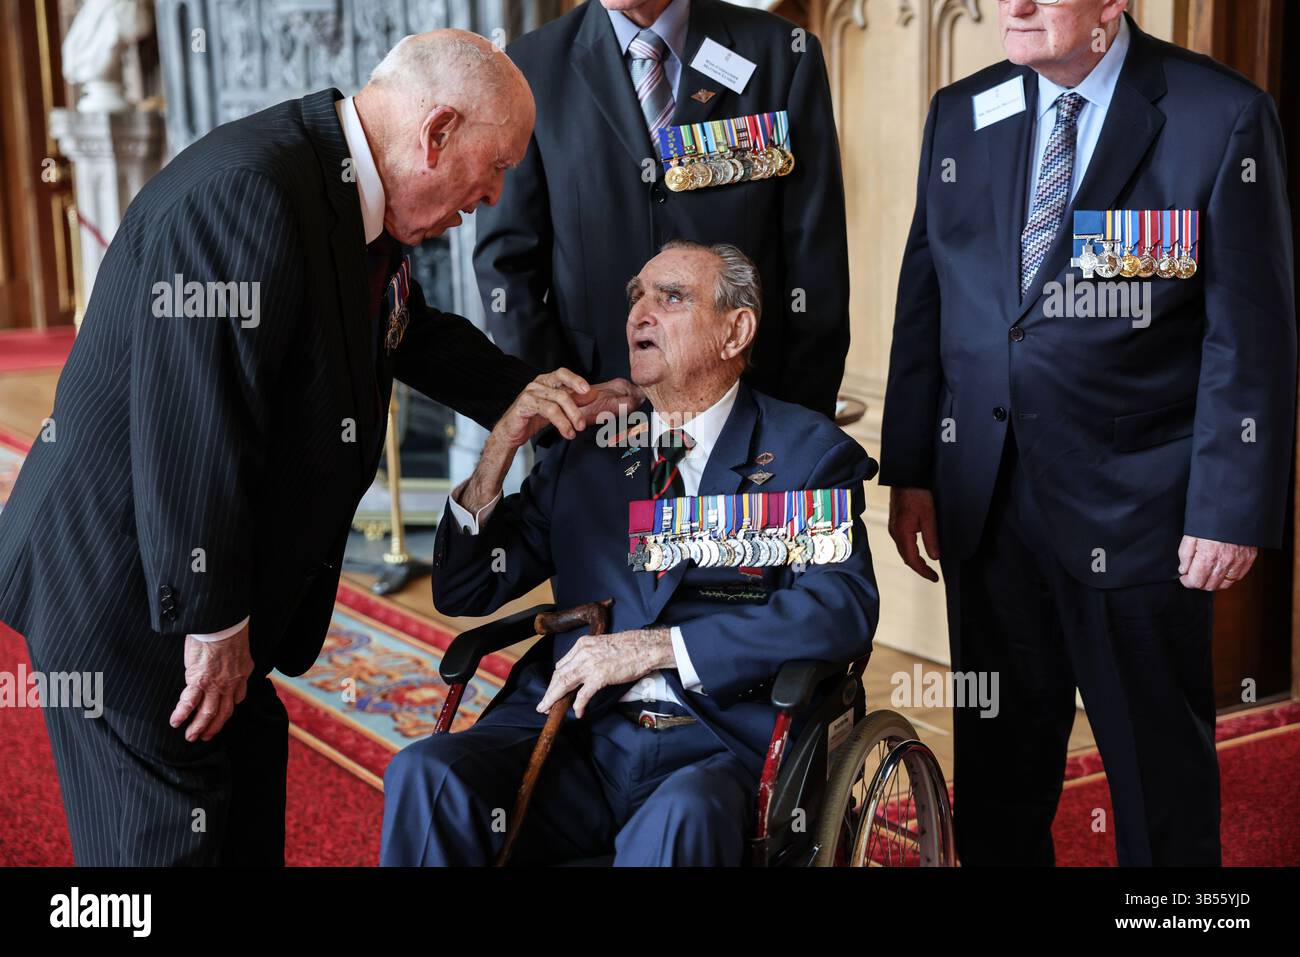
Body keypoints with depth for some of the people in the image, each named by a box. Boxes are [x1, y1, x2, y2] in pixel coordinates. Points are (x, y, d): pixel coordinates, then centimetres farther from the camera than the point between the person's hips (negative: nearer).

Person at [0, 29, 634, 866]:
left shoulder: (355, 201, 3)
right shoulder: (243, 196, -28)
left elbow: (410, 328, 24)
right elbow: (191, 428, -29)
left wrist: (516, 391, 10)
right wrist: (212, 622, -23)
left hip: (221, 586, 10)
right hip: (125, 593, -10)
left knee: (249, 781, 21)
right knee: (170, 836, 1)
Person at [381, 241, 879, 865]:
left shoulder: (807, 453, 7)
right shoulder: (585, 445, 17)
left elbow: (844, 609, -10)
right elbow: (462, 594, 15)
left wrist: (657, 646, -15)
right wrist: (501, 446, 0)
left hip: (718, 747, -3)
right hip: (574, 730, 3)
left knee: (677, 820, -37)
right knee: (425, 774, -25)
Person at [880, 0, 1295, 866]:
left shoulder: (1225, 119, -7)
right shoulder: (960, 115, 7)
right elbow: (925, 299, 9)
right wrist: (911, 470, 6)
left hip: (1135, 504, -4)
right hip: (985, 501, 4)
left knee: (1159, 770, 10)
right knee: (997, 763, 15)